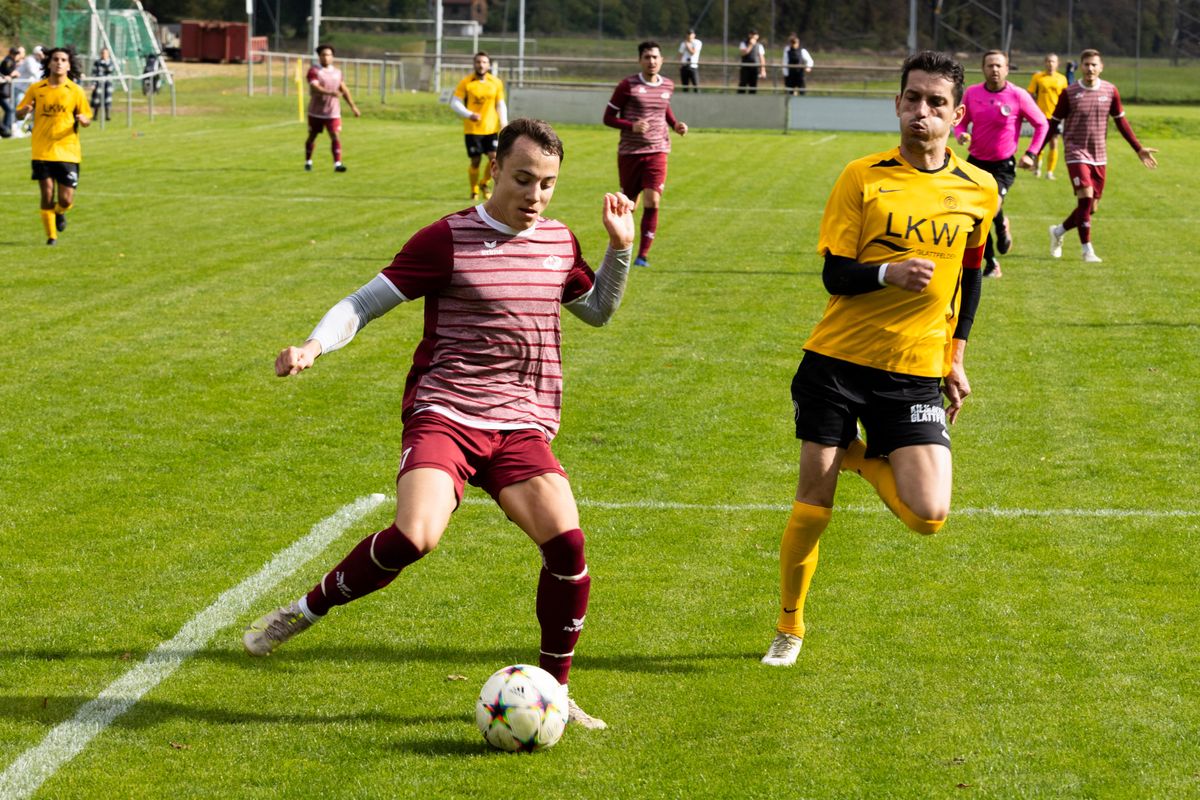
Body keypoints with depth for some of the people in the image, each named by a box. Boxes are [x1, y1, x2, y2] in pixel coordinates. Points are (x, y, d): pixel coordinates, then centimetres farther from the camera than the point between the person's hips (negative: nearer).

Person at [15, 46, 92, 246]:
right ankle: (51, 235, 12)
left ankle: (60, 212, 33)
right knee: (47, 194, -6)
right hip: (42, 151, 0)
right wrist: (24, 111, -14)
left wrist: (83, 120, -17)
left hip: (68, 152, 0)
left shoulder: (75, 91, 2)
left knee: (66, 200, -4)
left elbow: (87, 118, 7)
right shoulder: (36, 89, 3)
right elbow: (19, 114, 10)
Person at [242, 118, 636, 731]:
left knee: (567, 543, -17)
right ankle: (305, 610, -3)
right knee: (414, 537, -29)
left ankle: (552, 691, 3)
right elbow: (365, 302, -3)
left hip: (522, 427, 4)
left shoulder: (559, 243, 12)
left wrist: (621, 249, 15)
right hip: (443, 415, -4)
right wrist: (315, 345, -21)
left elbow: (597, 311, 30)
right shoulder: (447, 240, -4)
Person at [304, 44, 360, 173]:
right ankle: (308, 162, 29)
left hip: (333, 113, 2)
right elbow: (315, 88, -26)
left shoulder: (337, 72, 8)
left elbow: (344, 90, 17)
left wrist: (353, 106, 14)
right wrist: (330, 93, -41)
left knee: (336, 136, -12)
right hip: (316, 112, -2)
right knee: (312, 137, 11)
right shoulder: (314, 71, -9)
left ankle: (337, 164, -17)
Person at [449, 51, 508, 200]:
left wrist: (504, 123, 1)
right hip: (472, 129, -2)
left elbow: (500, 104, 13)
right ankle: (474, 190, 21)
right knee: (476, 161, 1)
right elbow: (455, 103, -5)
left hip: (491, 128, 2)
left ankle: (484, 184, 17)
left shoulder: (496, 83, 4)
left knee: (495, 158, -9)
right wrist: (469, 115, -20)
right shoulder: (465, 83, -4)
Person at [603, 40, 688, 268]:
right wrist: (632, 126, -21)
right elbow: (608, 117, -4)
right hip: (629, 153, -2)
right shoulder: (627, 86, -7)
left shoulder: (667, 86, 6)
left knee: (652, 202, -14)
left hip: (657, 152, 2)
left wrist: (675, 125, 9)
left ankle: (643, 255, -9)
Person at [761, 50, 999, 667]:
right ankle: (789, 628, 24)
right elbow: (834, 275, -7)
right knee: (812, 505, 1)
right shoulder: (862, 178, -5)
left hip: (916, 373, 2)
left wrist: (955, 357, 16)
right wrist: (888, 273, -26)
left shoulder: (979, 192, 3)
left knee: (929, 517, -14)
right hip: (837, 360, -2)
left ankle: (862, 458, 17)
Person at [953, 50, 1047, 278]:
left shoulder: (1018, 96, -8)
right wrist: (961, 134, -11)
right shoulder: (972, 93, 0)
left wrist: (1031, 154, -4)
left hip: (1003, 165, -4)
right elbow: (961, 121, 13)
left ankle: (1002, 225, 13)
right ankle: (991, 264, 20)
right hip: (976, 162, 4)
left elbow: (1042, 124, 3)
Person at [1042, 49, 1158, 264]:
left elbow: (1121, 122, 14)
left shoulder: (1110, 91, 3)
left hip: (1099, 157, 4)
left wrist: (1139, 149, 11)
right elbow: (1054, 124, 0)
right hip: (1076, 154, -4)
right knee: (1085, 198, -19)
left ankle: (1059, 231, 31)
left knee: (1091, 208, 6)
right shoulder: (1069, 93, -6)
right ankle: (1087, 250, -11)